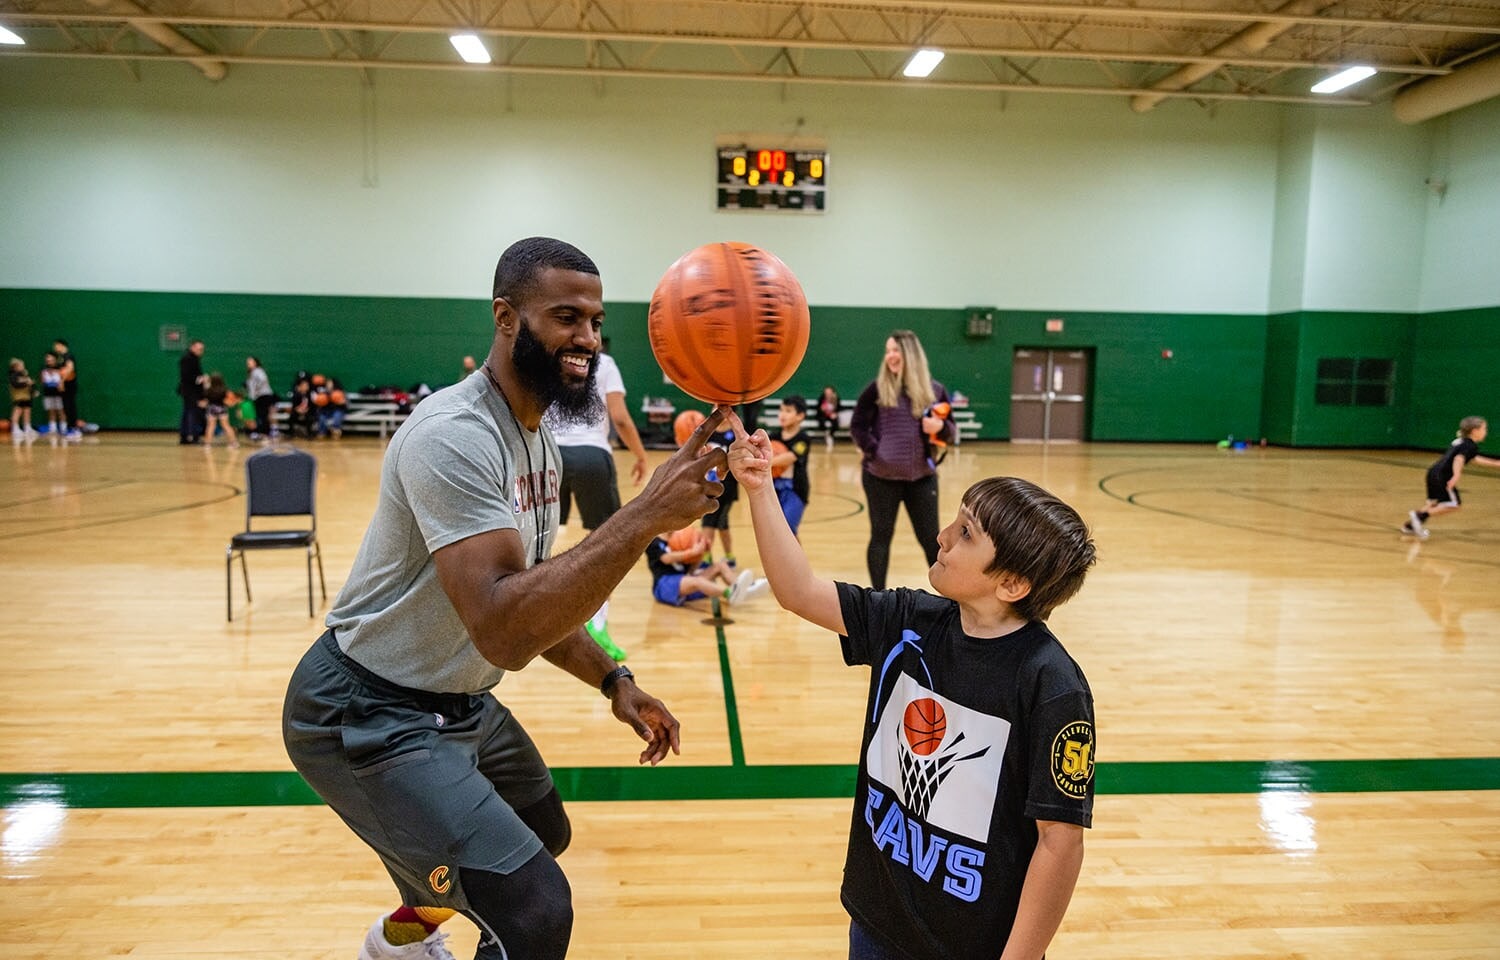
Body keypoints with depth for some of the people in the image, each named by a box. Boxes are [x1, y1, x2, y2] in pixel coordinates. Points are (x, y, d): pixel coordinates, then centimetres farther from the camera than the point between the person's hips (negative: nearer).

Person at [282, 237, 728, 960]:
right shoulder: (454, 434, -28)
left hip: (457, 701, 10)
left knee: (545, 835, 27)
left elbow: (536, 595, 12)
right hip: (369, 715, -9)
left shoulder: (538, 441, 3)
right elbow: (502, 629, -40)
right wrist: (647, 515, -44)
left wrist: (614, 682, 2)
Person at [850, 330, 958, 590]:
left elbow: (951, 431, 7)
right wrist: (873, 451, -14)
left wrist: (941, 427, -15)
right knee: (881, 535, 7)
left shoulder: (934, 390, 3)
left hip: (922, 477, 1)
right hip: (880, 476, -1)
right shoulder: (877, 388, -2)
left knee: (931, 538, 7)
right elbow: (857, 425, -1)